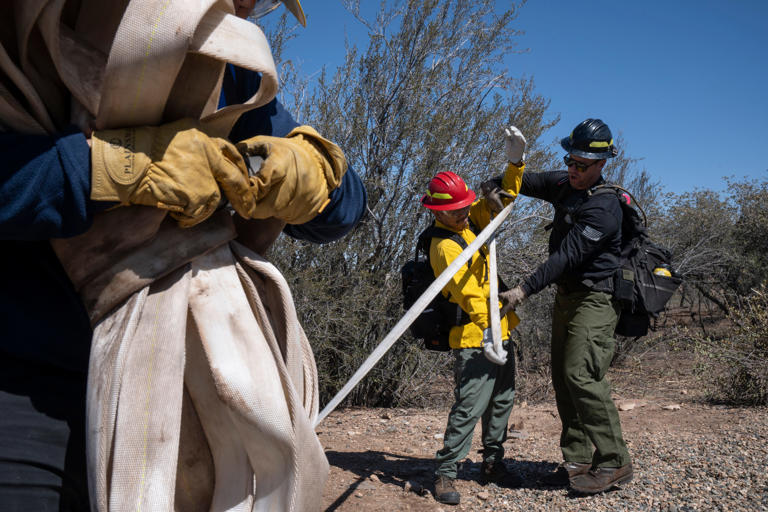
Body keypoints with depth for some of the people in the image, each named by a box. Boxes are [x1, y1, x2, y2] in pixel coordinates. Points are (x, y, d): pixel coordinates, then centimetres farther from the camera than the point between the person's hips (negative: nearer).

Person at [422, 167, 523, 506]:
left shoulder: (471, 220, 9)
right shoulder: (445, 245, -18)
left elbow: (505, 196, 18)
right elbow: (468, 293, -29)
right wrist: (486, 333, -38)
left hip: (499, 331, 9)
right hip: (474, 339, -9)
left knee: (502, 399, 16)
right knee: (470, 406, -10)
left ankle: (492, 464, 30)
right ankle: (445, 473, 1)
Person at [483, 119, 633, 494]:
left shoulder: (602, 207, -19)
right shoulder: (564, 184, 8)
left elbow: (567, 257, -25)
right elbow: (524, 183, 19)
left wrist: (524, 290, -29)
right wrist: (496, 185, -4)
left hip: (595, 298, -9)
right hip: (566, 296, 9)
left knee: (581, 375, -17)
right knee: (563, 377, 8)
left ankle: (615, 462, -6)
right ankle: (577, 461, 15)